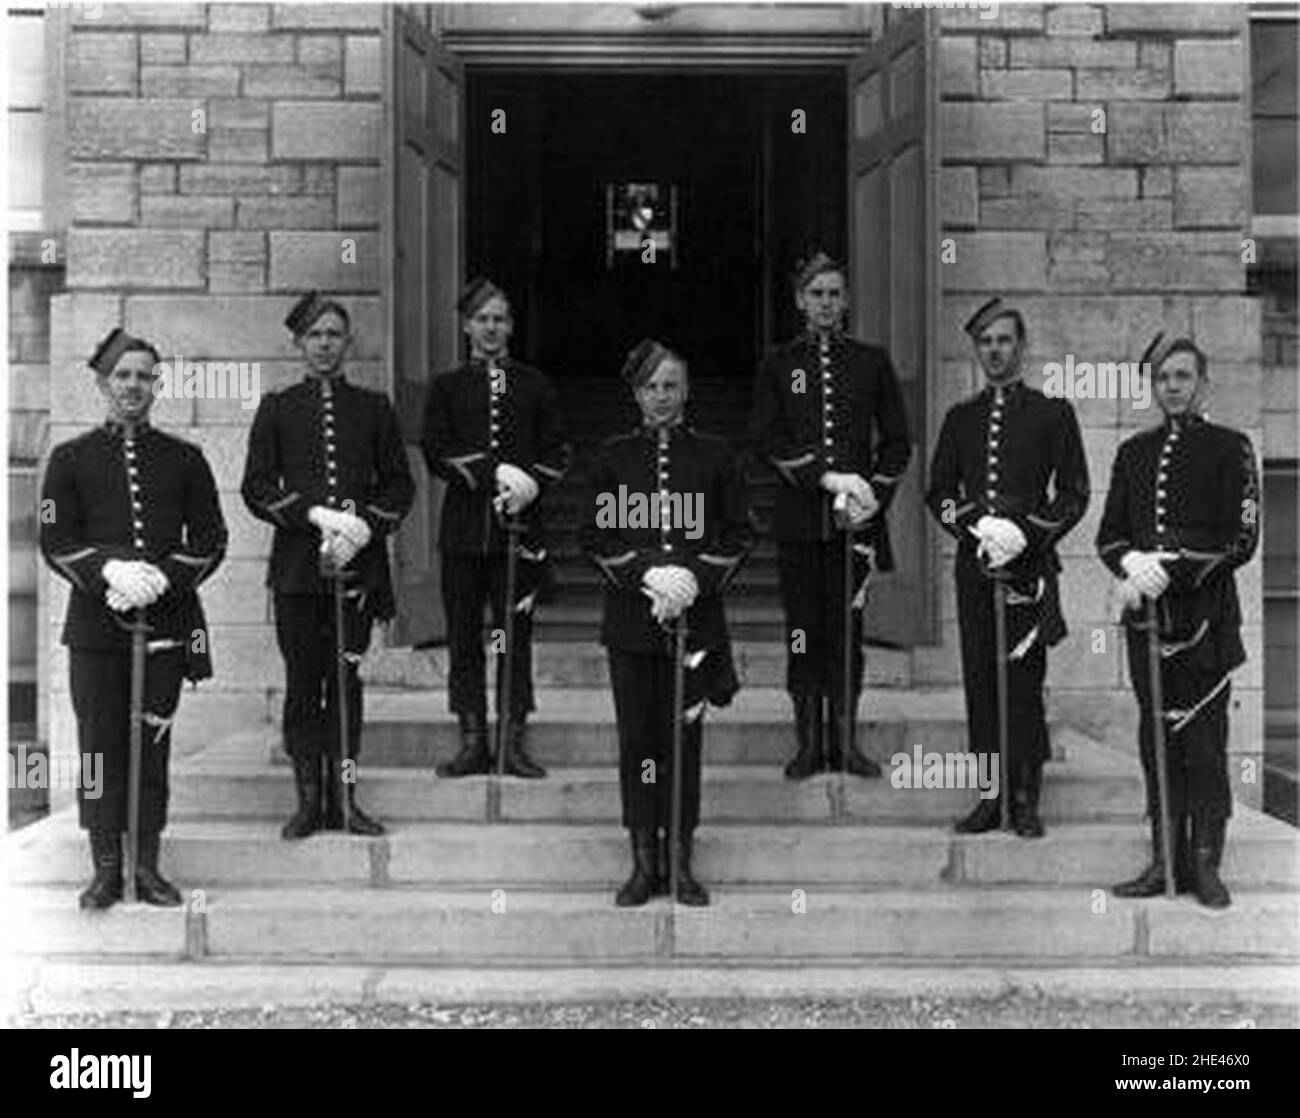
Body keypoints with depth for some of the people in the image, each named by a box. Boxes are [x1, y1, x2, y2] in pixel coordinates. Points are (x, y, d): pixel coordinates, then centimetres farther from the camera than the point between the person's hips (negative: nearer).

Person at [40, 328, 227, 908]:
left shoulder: (185, 459, 7)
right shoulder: (71, 458, 5)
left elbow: (210, 540, 5)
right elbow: (55, 541, 1)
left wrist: (163, 577, -12)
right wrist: (111, 570, -16)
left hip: (167, 621, 1)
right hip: (95, 624, 0)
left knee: (153, 743, 4)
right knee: (100, 744, 2)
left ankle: (147, 865, 14)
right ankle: (105, 869, 12)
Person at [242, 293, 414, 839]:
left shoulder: (374, 408, 10)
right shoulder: (276, 408, 7)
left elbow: (400, 485, 8)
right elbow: (256, 488, 2)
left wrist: (364, 528, -9)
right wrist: (315, 515, -12)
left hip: (358, 565, 1)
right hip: (297, 567, -1)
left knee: (347, 682, 4)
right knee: (303, 684, 2)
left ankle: (345, 797, 11)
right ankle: (309, 799, 10)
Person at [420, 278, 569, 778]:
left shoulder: (535, 386, 11)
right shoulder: (446, 387, 9)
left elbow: (557, 453, 7)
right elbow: (435, 452, -2)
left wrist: (528, 483, -13)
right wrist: (493, 474, -14)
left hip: (519, 526, 0)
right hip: (463, 527, 0)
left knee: (516, 633, 1)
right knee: (464, 637, 2)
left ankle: (513, 741, 7)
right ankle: (472, 742, 10)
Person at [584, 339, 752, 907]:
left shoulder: (715, 456, 5)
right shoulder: (612, 457, 5)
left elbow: (738, 535, 4)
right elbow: (595, 537, 3)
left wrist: (696, 576, -11)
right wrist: (646, 571, -12)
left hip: (696, 615, 0)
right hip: (630, 619, 0)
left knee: (685, 734, 3)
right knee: (637, 738, 3)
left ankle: (680, 861, 14)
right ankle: (643, 863, 13)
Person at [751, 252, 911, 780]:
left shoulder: (873, 361, 9)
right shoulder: (778, 364, 6)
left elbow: (897, 441, 9)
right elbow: (767, 440, -2)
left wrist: (874, 496, -6)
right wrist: (826, 477, -13)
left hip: (855, 518, 1)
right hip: (799, 520, 0)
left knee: (848, 631, 4)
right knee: (804, 631, 2)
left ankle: (844, 741, 13)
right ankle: (808, 743, 10)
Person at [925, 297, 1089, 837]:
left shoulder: (1052, 413, 4)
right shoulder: (960, 418, 14)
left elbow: (1075, 494, 1)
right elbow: (938, 491, 11)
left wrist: (1025, 533, -12)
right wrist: (975, 525, -7)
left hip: (1030, 565, -3)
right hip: (973, 565, 3)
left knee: (1025, 681, -3)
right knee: (980, 682, 4)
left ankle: (1025, 800, 5)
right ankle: (989, 797, 11)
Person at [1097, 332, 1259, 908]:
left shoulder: (1230, 448, 0)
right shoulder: (1133, 451, 13)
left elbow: (1241, 540, -7)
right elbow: (1109, 534, 11)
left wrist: (1169, 573, -16)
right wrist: (1133, 563, -12)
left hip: (1207, 619, -4)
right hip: (1146, 618, 4)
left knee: (1203, 742, 1)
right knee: (1156, 741, 8)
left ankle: (1206, 864, 11)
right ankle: (1165, 860, 17)